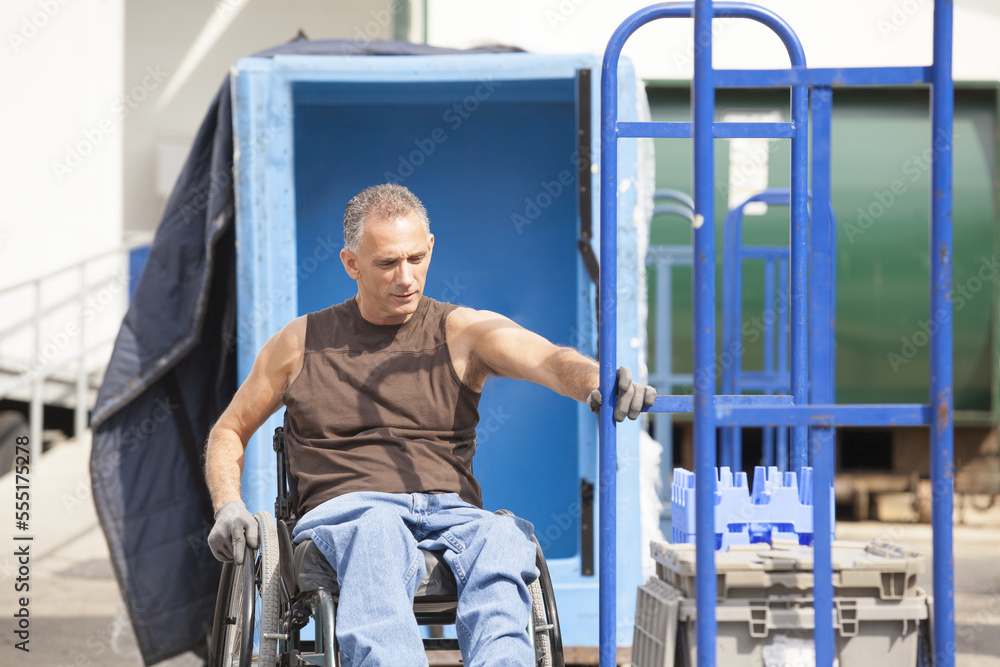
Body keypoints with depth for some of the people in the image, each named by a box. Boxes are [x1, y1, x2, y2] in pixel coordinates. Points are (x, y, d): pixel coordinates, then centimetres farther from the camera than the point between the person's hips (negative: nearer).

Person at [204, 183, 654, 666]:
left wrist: (596, 381, -31)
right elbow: (228, 432, 27)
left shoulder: (464, 332, 13)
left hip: (450, 515, 1)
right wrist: (229, 508, 6)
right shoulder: (302, 343, 16)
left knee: (503, 538, -35)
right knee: (378, 530, -39)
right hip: (341, 515, -1)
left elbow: (548, 360, -7)